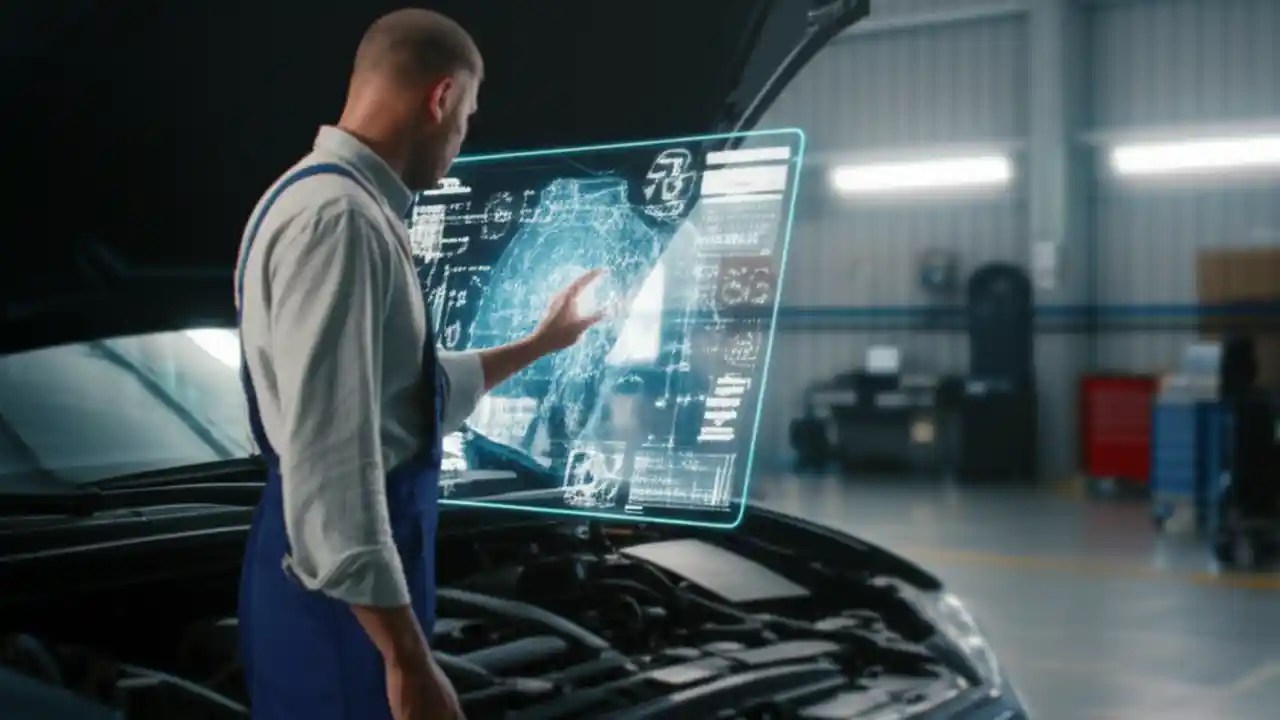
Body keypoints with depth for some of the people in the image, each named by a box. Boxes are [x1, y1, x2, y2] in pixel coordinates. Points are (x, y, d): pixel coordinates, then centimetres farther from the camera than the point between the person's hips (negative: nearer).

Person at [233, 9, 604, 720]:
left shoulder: (355, 208, 12)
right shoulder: (336, 217, -21)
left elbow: (416, 393, 23)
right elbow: (327, 460, -28)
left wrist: (541, 344, 33)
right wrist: (407, 659, -27)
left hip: (380, 547, 10)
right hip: (345, 584, -10)